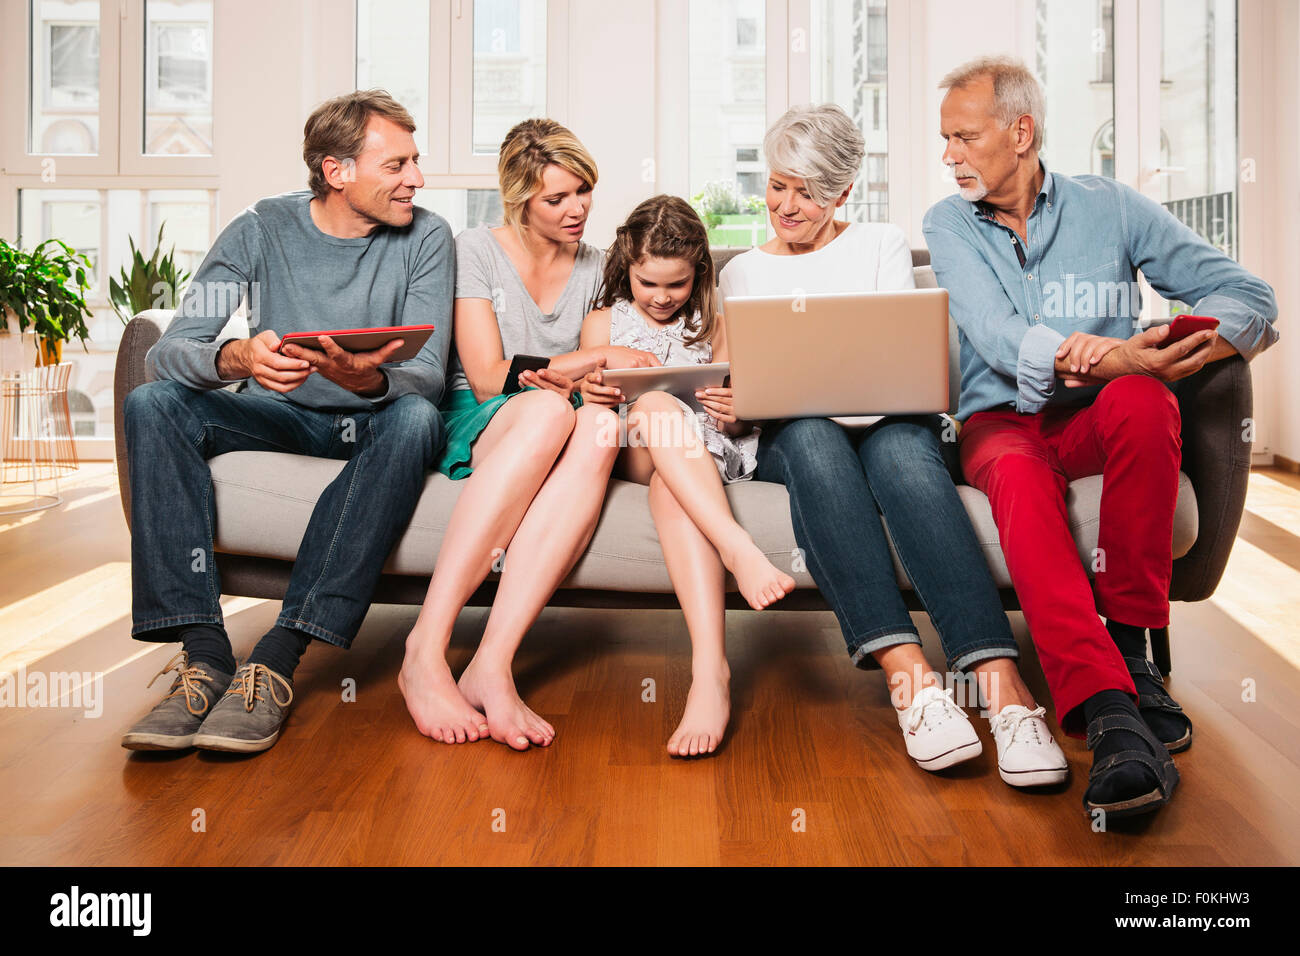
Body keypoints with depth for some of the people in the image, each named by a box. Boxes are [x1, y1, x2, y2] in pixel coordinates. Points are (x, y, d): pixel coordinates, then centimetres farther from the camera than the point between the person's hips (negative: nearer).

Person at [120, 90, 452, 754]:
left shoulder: (426, 238, -6)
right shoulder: (263, 228, -5)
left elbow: (428, 375, -16)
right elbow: (170, 349, -15)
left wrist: (369, 380, -40)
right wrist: (237, 358, -39)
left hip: (373, 420, -1)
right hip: (278, 416, 2)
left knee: (416, 420, -35)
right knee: (151, 404, -23)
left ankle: (278, 657, -38)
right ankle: (204, 654, -32)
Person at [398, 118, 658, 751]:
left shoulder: (595, 267, 17)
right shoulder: (476, 250, 3)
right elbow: (487, 379, -6)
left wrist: (567, 381, -10)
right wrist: (600, 359, -8)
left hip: (556, 427, 3)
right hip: (476, 428, -3)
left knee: (600, 424, -36)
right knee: (548, 410, -40)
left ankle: (492, 664, -47)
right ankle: (425, 648, -42)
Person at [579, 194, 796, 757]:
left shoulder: (712, 323, 19)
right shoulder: (604, 323, 18)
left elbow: (739, 420, 14)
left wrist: (736, 415, -12)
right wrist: (591, 397, -14)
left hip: (704, 448, 0)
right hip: (631, 453, 0)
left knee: (670, 483, -38)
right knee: (655, 405, -36)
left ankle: (710, 670, -55)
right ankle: (736, 547, -52)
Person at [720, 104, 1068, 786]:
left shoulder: (882, 245, 18)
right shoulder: (744, 271, 22)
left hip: (889, 419, 0)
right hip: (790, 437, 1)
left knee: (900, 447, -38)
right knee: (813, 439, -38)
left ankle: (999, 679, -52)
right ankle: (906, 669, -50)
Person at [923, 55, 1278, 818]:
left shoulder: (1110, 206, 8)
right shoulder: (948, 226, 7)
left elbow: (1249, 296, 3)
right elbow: (998, 340, -11)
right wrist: (1115, 356, -27)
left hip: (1099, 420, 1)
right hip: (1002, 421, 0)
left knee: (1142, 400, -34)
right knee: (1018, 475, -36)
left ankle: (1129, 645, -25)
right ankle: (1110, 714, -49)